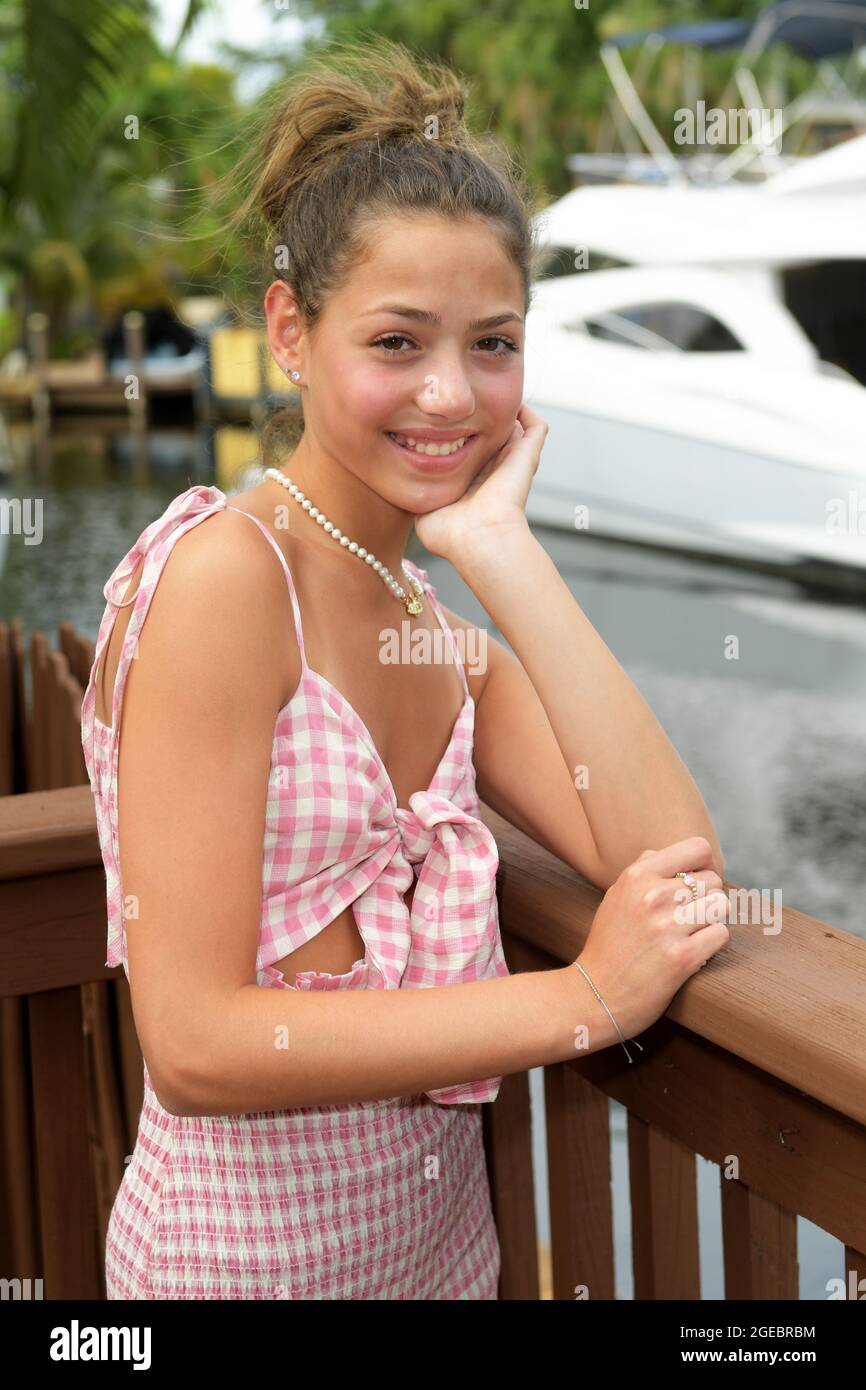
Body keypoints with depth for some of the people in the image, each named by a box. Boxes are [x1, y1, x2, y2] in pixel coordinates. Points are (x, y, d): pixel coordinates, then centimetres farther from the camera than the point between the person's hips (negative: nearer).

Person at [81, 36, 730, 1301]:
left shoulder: (444, 630, 1)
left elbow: (679, 878, -12)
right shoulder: (223, 570, -19)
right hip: (248, 1253, -6)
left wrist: (501, 553, -15)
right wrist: (579, 1001, -21)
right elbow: (194, 1044, -23)